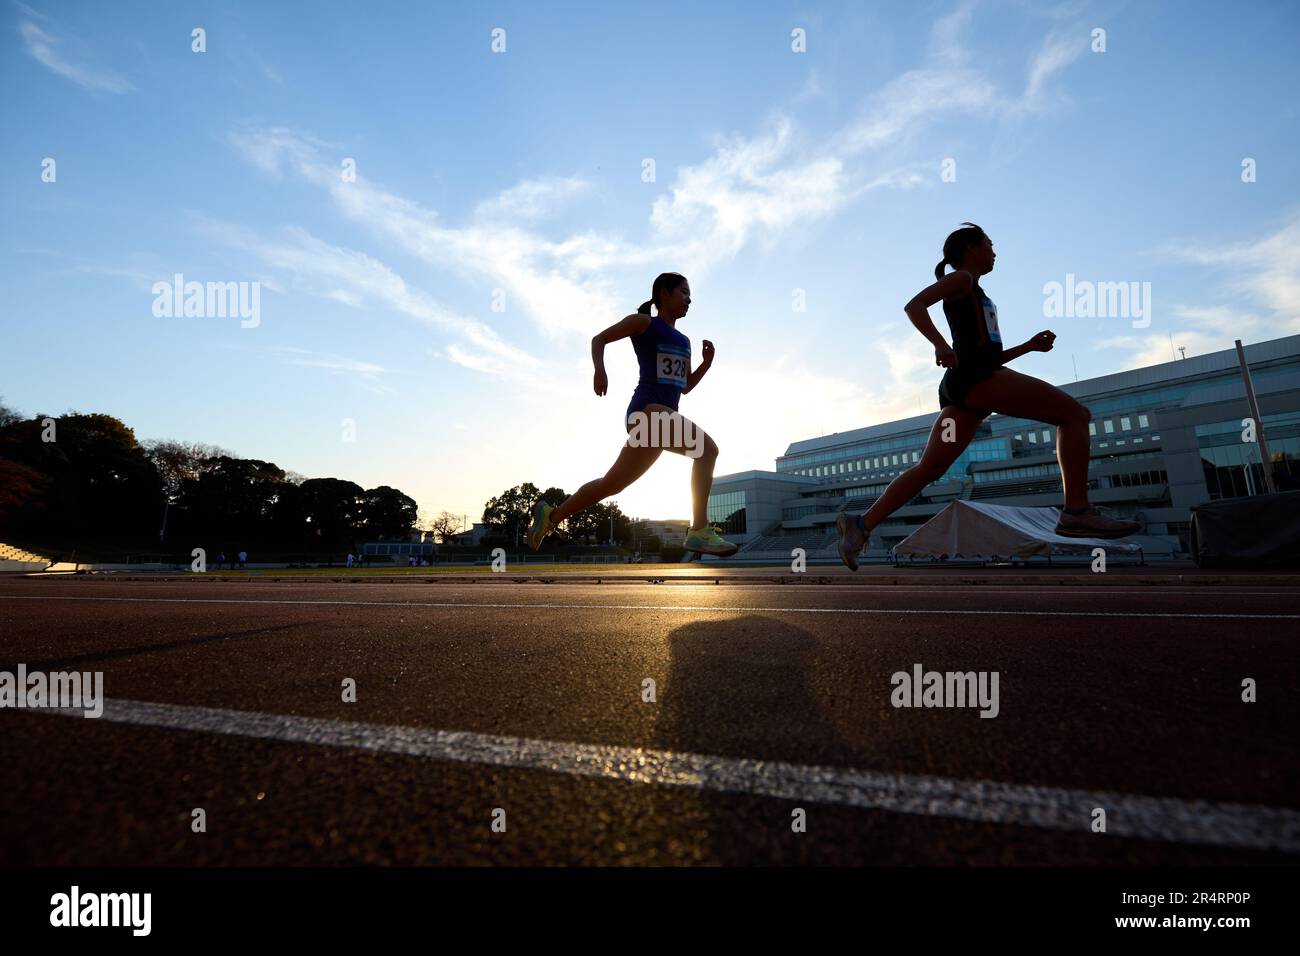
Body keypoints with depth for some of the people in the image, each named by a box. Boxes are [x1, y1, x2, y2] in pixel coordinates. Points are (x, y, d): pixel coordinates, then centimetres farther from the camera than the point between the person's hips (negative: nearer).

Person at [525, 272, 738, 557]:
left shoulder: (683, 341, 28)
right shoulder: (643, 322, 7)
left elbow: (686, 386, 27)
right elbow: (599, 339, 7)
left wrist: (707, 363, 9)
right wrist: (600, 369, -13)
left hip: (666, 416, 8)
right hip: (648, 409, -8)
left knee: (612, 483, 10)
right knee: (707, 448, -26)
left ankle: (551, 514, 23)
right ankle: (700, 531, -29)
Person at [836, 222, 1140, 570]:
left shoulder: (972, 295, 36)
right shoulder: (961, 279, 10)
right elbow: (914, 305, -10)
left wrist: (1029, 346, 26)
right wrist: (940, 344, -25)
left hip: (964, 384, 9)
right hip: (975, 376, -9)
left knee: (927, 469, 0)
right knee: (1075, 414, -7)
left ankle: (861, 523, -8)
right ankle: (1076, 511, -18)